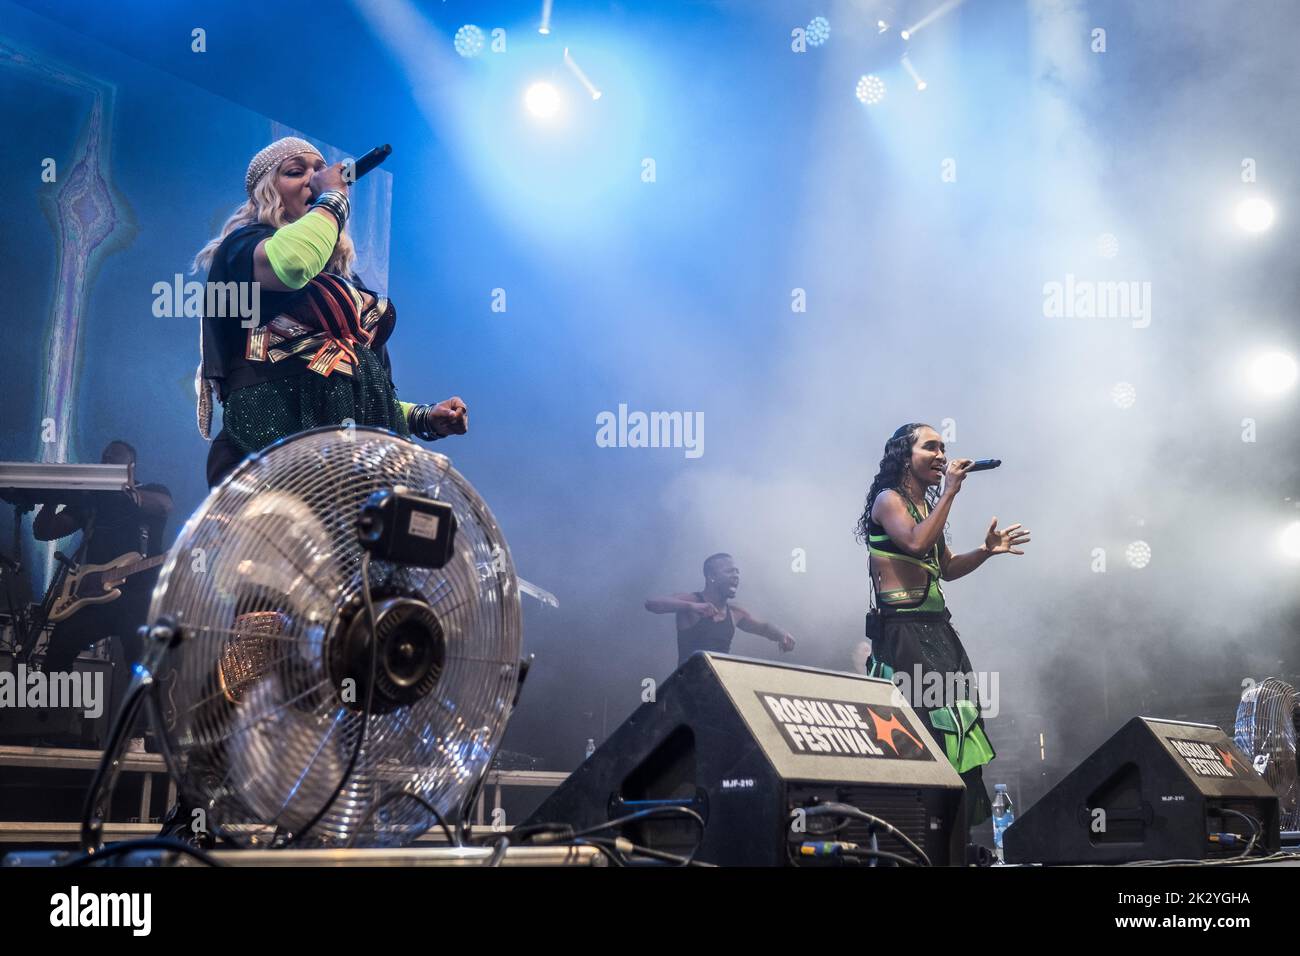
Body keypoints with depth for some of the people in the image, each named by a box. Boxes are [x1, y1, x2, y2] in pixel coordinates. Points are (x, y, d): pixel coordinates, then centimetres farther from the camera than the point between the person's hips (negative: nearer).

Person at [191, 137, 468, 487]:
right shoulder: (243, 246, 7)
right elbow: (290, 263, -18)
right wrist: (334, 196, 1)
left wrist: (425, 419, 11)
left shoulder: (347, 281, 26)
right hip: (271, 452, -6)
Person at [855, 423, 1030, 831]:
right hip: (902, 628, -9)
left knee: (954, 721, 1)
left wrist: (986, 551, 10)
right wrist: (950, 492, -16)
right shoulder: (889, 500, -4)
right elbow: (916, 543, -22)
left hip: (936, 629, 9)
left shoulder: (927, 506, 21)